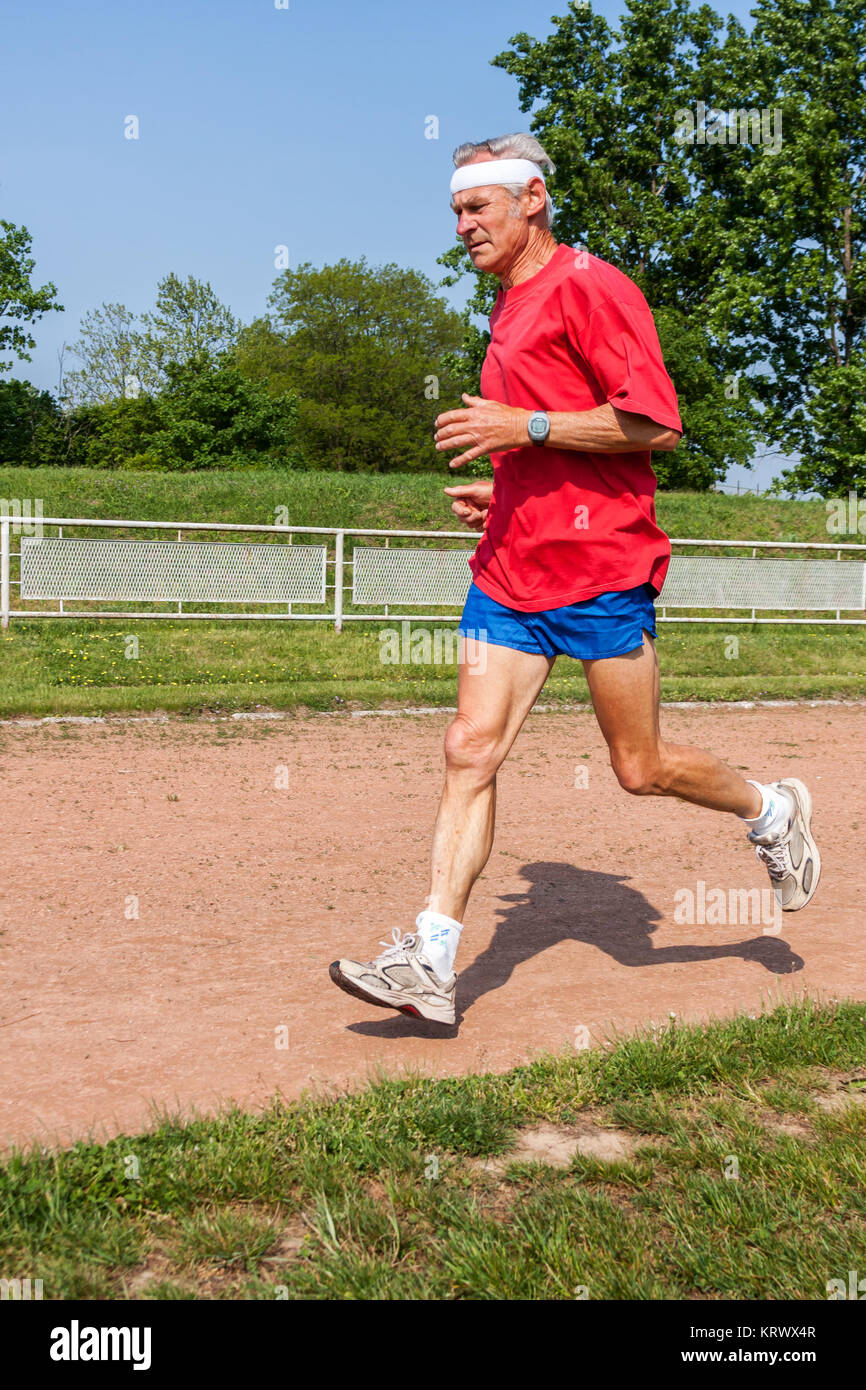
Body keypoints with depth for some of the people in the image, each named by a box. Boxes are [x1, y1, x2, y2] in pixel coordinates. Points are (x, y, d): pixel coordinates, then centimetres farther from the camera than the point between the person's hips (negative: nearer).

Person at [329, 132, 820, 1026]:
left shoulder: (589, 287, -8)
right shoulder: (509, 308, 19)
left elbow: (654, 422, -16)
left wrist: (526, 426, -20)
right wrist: (503, 492, 15)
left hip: (598, 566, -8)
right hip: (510, 567, 8)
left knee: (641, 769, 3)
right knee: (470, 749, -4)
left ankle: (772, 813, 32)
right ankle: (429, 963, -4)